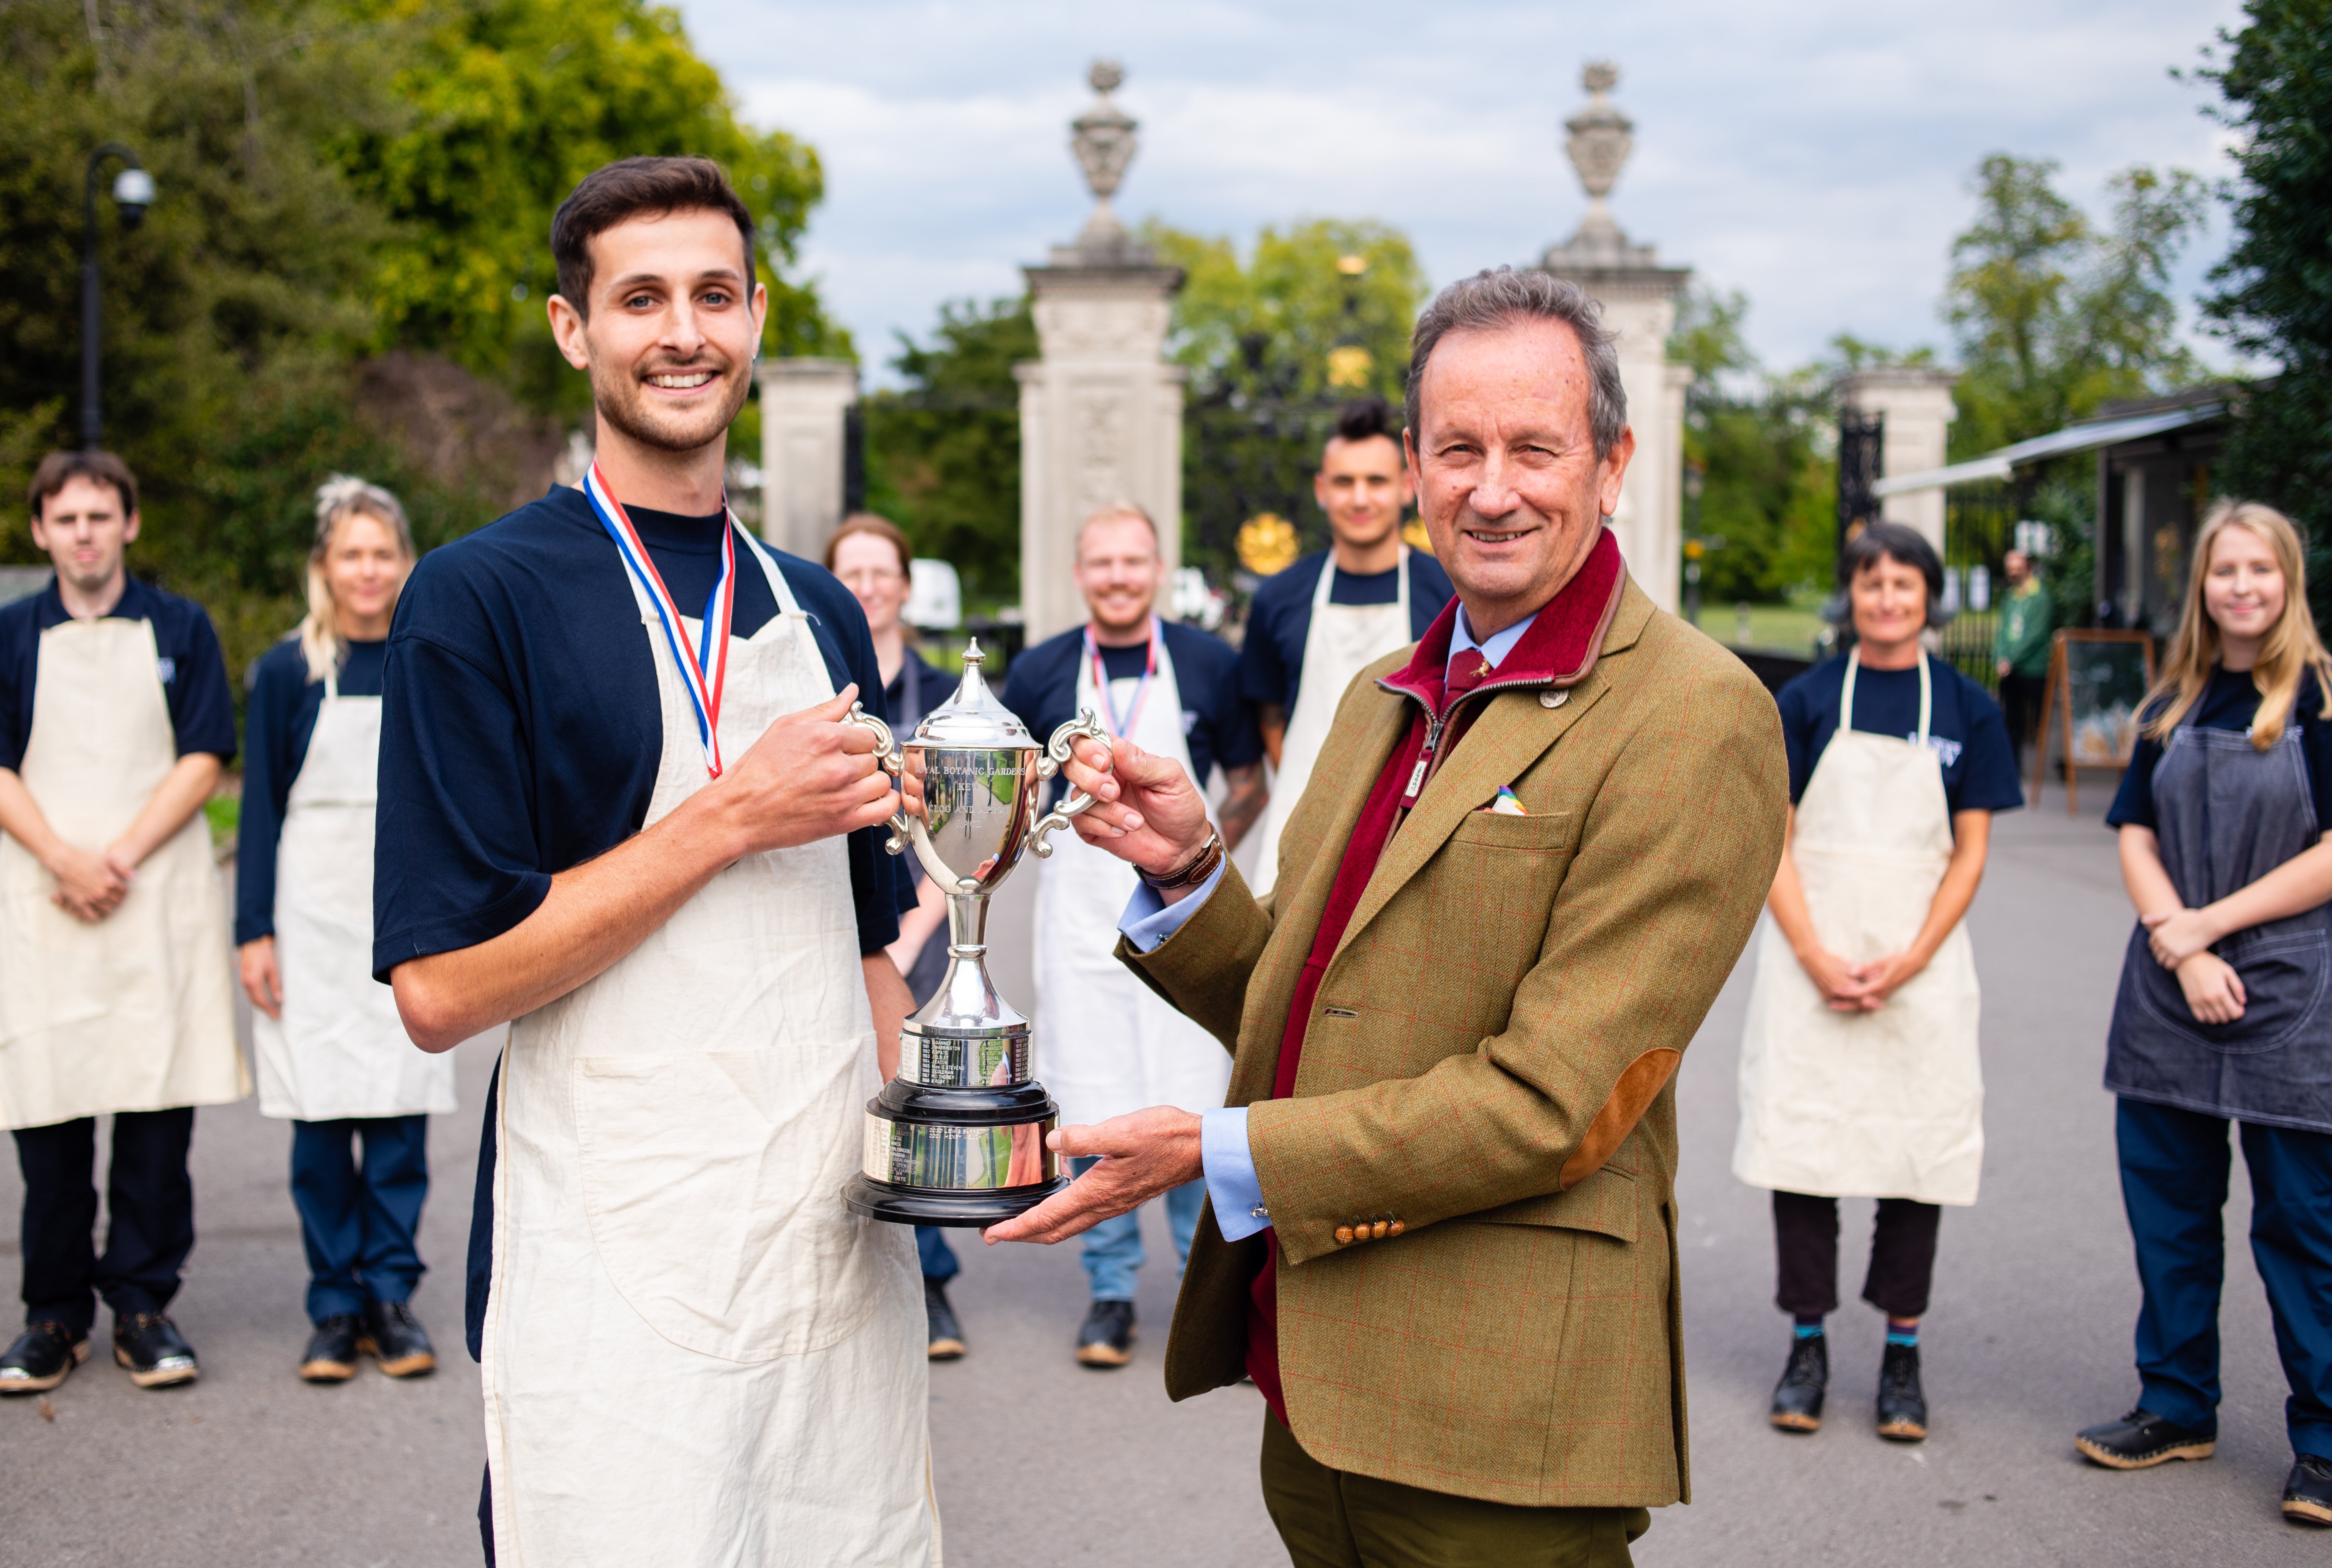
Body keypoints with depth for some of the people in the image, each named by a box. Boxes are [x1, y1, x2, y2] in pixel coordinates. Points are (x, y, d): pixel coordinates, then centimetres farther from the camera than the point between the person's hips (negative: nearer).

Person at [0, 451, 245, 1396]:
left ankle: (143, 1303, 8)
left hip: (159, 897, -1)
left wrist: (121, 857, -9)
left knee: (158, 1106, -2)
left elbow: (204, 759, 1)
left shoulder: (180, 629, 9)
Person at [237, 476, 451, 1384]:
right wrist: (254, 931, -4)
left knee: (401, 1107, 0)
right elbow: (261, 807, 1)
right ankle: (335, 1306, 9)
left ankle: (392, 1294, 10)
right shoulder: (289, 670, 0)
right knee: (321, 1113, 0)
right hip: (313, 909, -1)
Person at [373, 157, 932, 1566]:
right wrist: (733, 814, -15)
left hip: (846, 1251, 6)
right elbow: (440, 987, -14)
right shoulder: (484, 595, -7)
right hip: (619, 1280, -5)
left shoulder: (821, 610, 12)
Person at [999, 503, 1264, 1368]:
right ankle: (1111, 1290, 16)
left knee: (1194, 1109, -2)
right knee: (1089, 1110, 2)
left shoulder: (1209, 664, 1)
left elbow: (1249, 781, 12)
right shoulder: (1039, 672, 3)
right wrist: (1049, 845, 4)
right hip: (1078, 913, 1)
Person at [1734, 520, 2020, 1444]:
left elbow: (1970, 854, 2)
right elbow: (1774, 840, 1)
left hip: (1921, 965, 0)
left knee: (1918, 1149, 2)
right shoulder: (1806, 701, 3)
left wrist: (1907, 962, -10)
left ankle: (1901, 1353, 14)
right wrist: (1816, 959, -11)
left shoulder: (1966, 708, 4)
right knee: (1802, 1139, 0)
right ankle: (1807, 1345, 12)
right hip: (1810, 960, 0)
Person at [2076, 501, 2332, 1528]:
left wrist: (2210, 923, -11)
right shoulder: (2173, 706, 11)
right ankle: (2177, 1409, 25)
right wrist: (2182, 951, -8)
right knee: (2168, 1208, 11)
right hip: (2167, 994, 5)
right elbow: (2137, 838, 7)